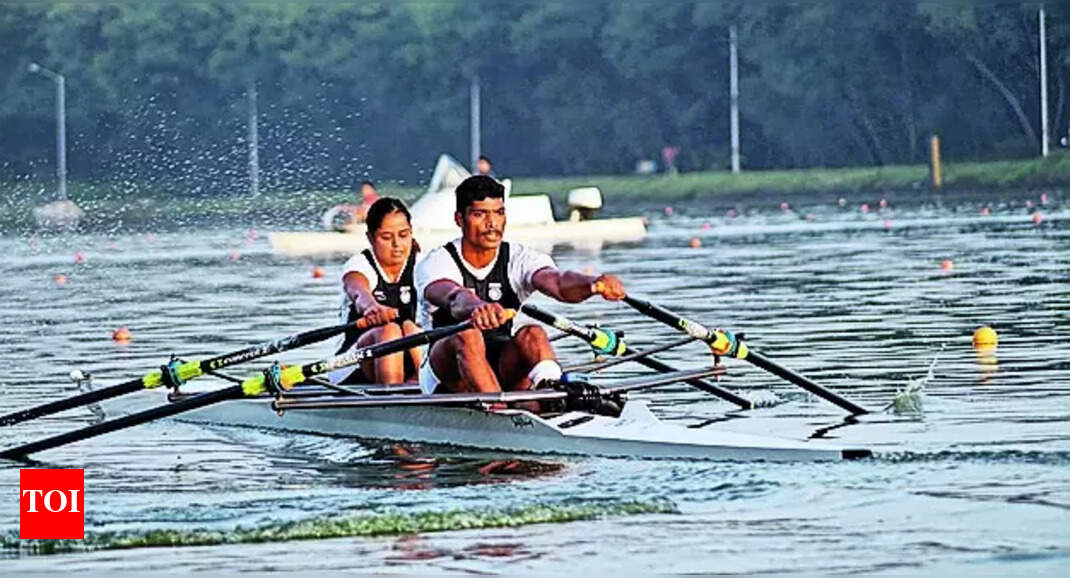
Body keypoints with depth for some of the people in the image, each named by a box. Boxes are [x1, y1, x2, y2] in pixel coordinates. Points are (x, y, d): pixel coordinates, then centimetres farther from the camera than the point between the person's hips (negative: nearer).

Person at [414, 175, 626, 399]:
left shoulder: (520, 259, -1)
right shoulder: (436, 263, -10)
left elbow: (556, 282, -23)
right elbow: (453, 297, -34)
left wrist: (594, 284, -47)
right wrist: (477, 307, -60)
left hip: (503, 369, 3)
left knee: (531, 334, -27)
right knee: (467, 336, -33)